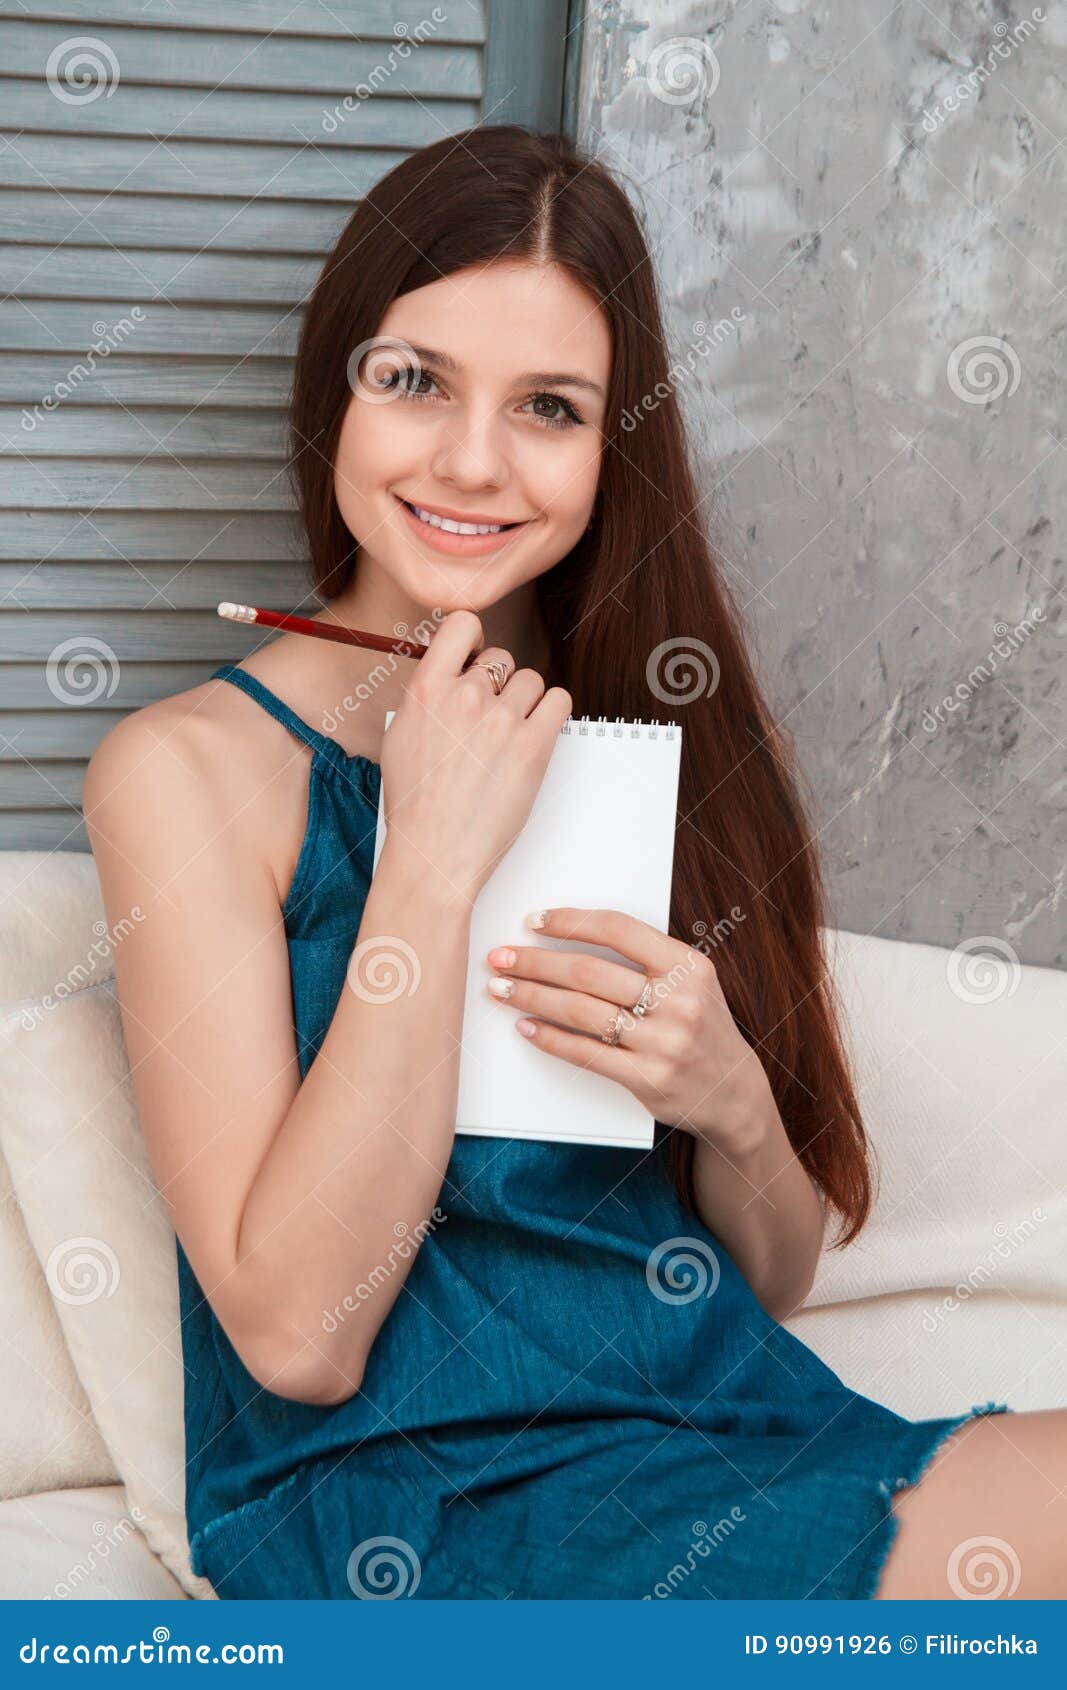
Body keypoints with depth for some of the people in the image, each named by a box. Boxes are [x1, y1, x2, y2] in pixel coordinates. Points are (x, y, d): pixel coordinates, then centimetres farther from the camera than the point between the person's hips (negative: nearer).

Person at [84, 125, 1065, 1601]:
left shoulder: (667, 738, 11)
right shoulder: (189, 769, -2)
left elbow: (774, 1279, 13)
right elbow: (297, 1338, -11)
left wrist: (731, 1102, -9)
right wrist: (433, 863, -15)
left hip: (745, 1421, 5)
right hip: (410, 1499, -5)